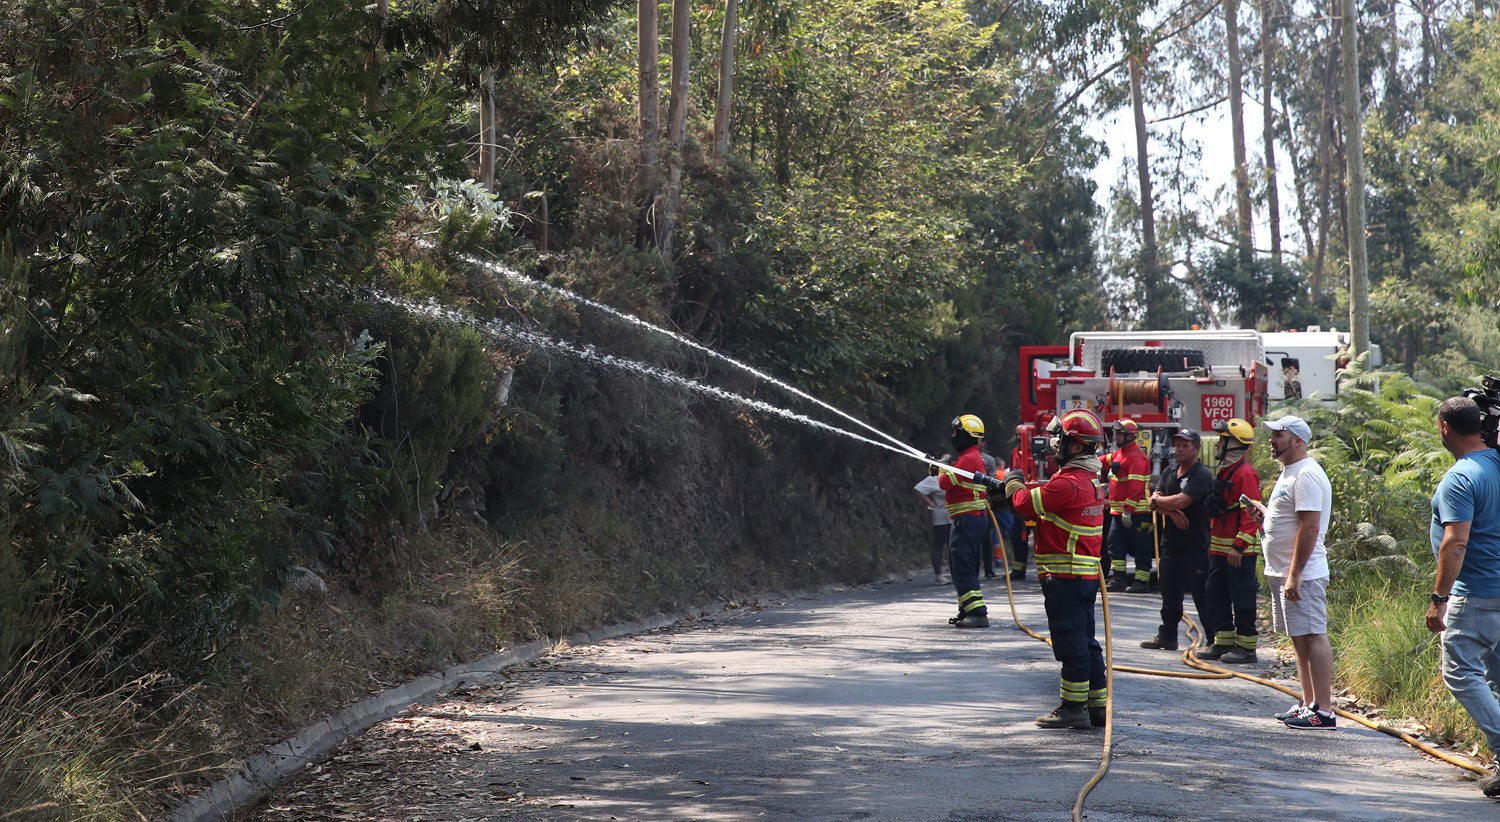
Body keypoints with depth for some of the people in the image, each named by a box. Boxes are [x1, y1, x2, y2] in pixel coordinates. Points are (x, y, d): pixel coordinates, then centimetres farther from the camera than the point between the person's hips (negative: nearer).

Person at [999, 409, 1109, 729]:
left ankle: (1073, 708, 0)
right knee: (1086, 642, 14)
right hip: (1087, 574, 10)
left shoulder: (1067, 483, -19)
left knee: (1070, 643, -4)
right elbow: (1044, 503, 19)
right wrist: (1022, 488, 9)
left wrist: (1014, 483, 6)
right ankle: (1097, 706, 18)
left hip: (1065, 576, -10)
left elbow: (1026, 503, -13)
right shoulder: (1092, 480, 13)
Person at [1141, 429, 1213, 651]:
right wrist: (1171, 511, -14)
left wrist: (1158, 501, -3)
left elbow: (1181, 501, -21)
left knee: (1202, 598, -5)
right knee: (1169, 596, 15)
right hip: (1170, 544, 8)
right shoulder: (1169, 474, 16)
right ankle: (1167, 636, 24)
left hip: (1195, 547, -8)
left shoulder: (1201, 475, -10)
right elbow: (1154, 502, 6)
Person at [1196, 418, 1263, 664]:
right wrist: (1212, 544, 24)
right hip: (1221, 549, 10)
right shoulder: (1226, 471, 17)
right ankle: (1223, 642, 21)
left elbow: (1251, 513, -21)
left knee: (1242, 598, -3)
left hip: (1240, 551, -10)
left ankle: (1246, 647, 4)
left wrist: (1238, 546, -24)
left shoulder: (1245, 473, -15)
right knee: (1214, 594, 12)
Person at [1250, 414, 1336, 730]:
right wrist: (1265, 514, 9)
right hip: (1282, 572, 11)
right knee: (1300, 639, 13)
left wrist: (1294, 574, -26)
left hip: (1302, 574, -11)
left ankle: (1324, 712, -10)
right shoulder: (1289, 472, 17)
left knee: (1313, 637, -10)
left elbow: (1310, 527, -23)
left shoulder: (1306, 475, -16)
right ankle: (1309, 704, 19)